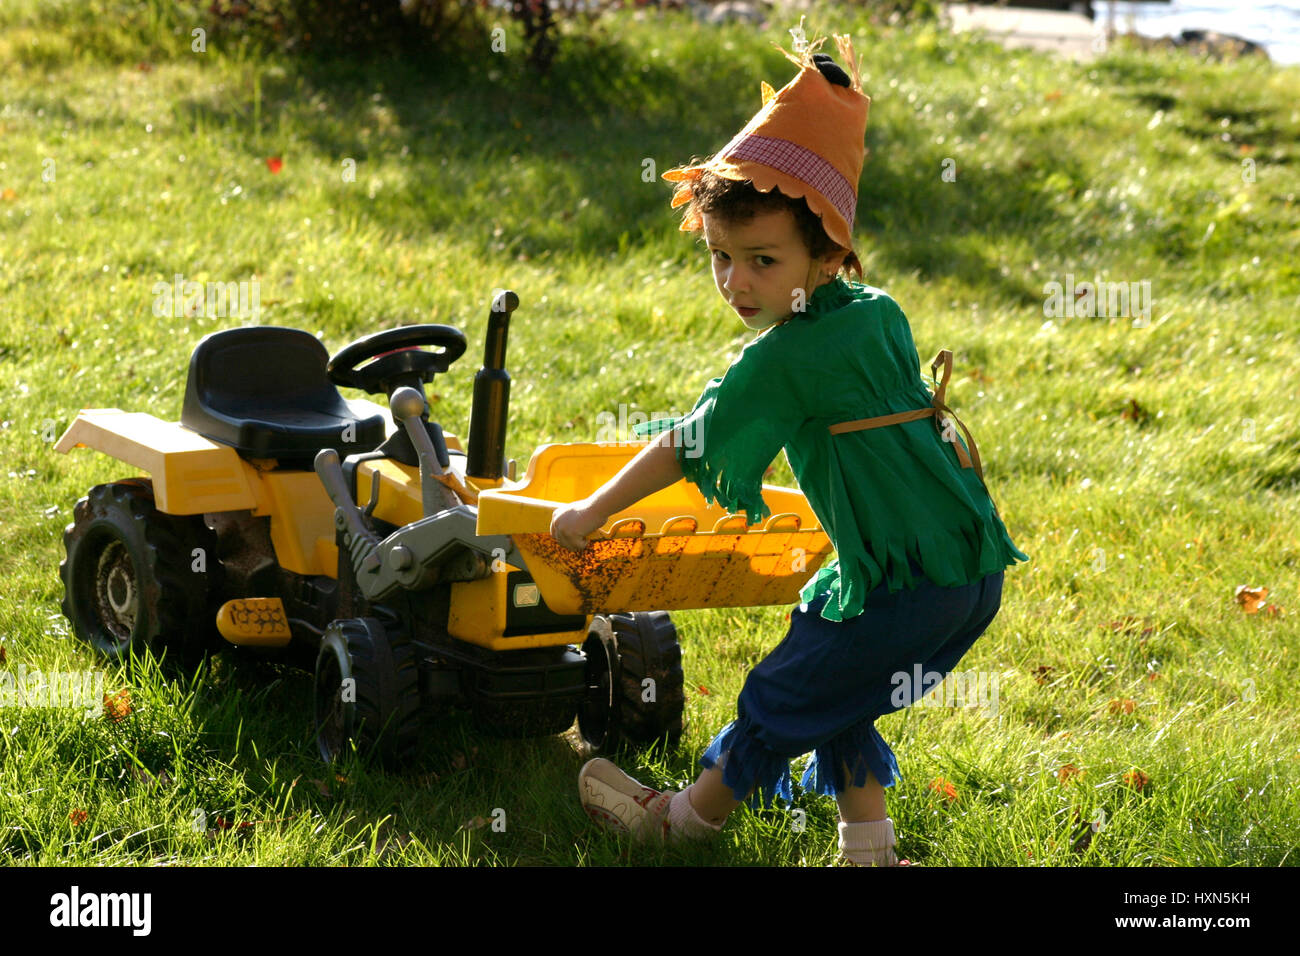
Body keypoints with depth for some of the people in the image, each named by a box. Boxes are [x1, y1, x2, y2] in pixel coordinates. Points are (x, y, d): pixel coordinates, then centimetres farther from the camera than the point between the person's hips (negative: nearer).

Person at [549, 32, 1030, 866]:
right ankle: (868, 847, 27)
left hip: (912, 589, -9)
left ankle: (688, 819, 27)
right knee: (830, 694, 22)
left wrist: (591, 514, 2)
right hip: (970, 567, 9)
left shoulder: (786, 358, -18)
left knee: (781, 701, 9)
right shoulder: (880, 312, 6)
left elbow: (687, 447, -10)